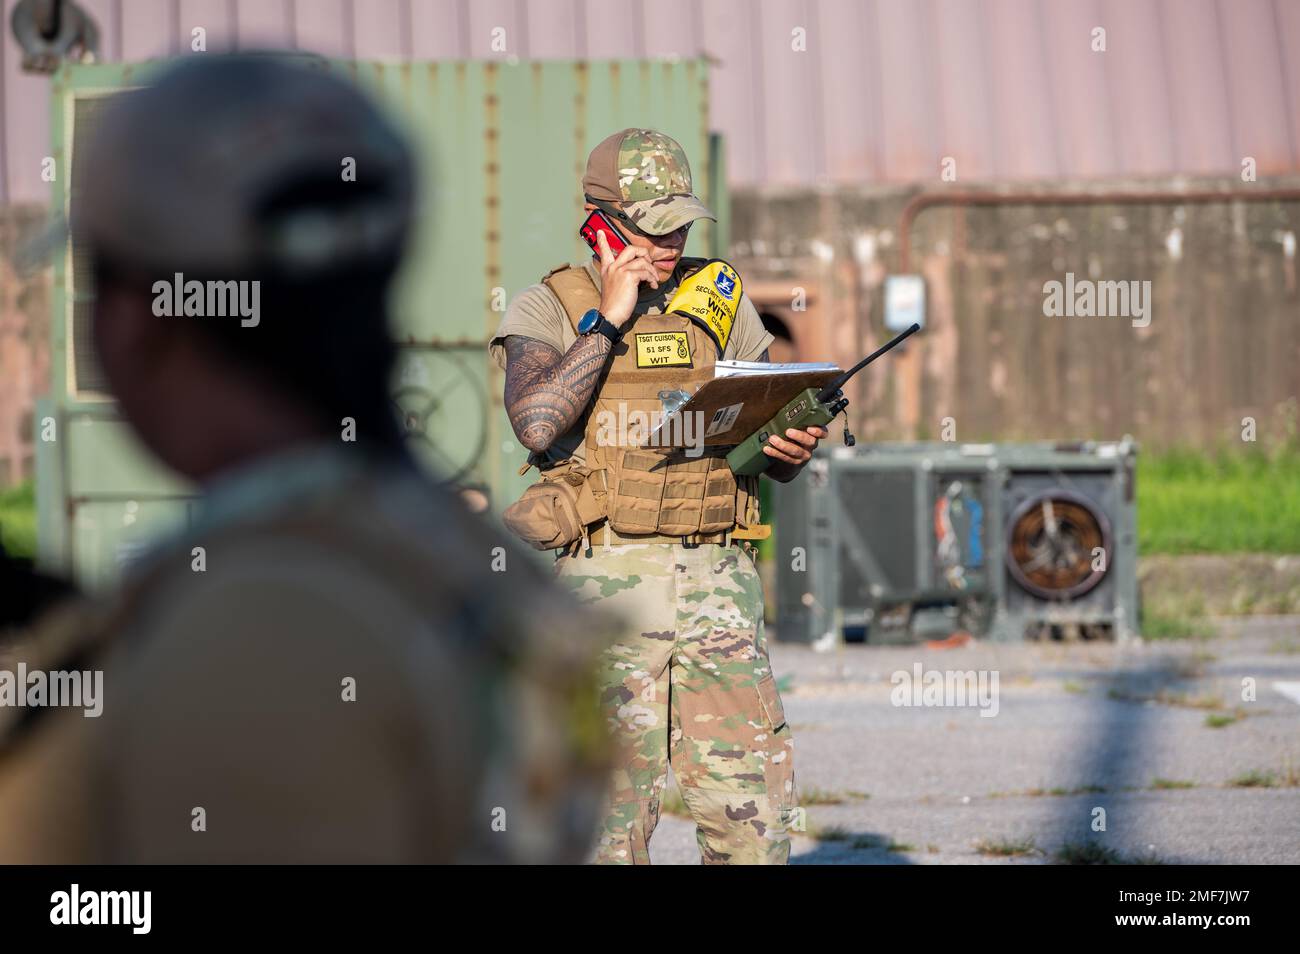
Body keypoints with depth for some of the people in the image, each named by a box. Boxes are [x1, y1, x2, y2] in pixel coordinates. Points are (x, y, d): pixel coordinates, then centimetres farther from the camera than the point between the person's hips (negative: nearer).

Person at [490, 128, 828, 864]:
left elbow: (771, 448, 17)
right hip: (607, 580, -3)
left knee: (755, 797, -4)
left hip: (718, 580, 3)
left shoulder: (722, 300, 14)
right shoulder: (547, 310, 4)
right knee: (612, 804, -3)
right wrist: (607, 317, -11)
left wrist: (795, 449, -7)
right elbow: (537, 422, -15)